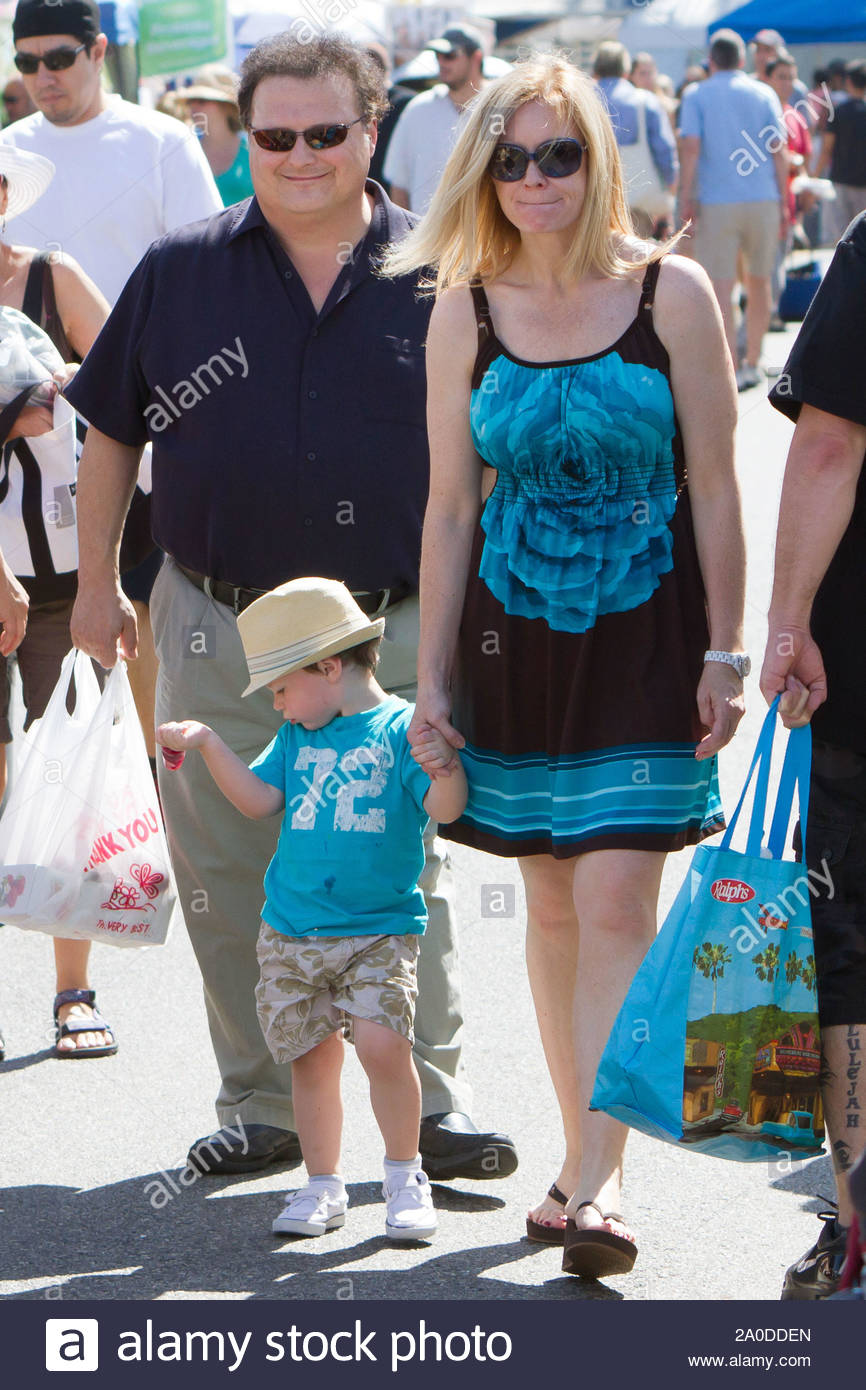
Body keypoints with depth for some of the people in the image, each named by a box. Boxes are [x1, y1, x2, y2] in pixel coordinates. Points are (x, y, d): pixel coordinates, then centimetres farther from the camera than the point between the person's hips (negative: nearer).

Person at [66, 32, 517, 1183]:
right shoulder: (180, 272, 3)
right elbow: (111, 432, 11)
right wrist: (97, 583, 9)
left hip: (391, 637, -1)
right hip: (218, 635, 2)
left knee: (401, 874, 3)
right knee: (227, 885, 7)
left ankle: (434, 1101, 14)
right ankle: (262, 1106, 20)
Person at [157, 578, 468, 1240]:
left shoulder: (402, 728, -5)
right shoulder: (297, 736, 13)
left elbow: (445, 809, -12)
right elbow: (260, 799, 10)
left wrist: (445, 770, -33)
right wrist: (208, 744, 2)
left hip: (380, 931, -5)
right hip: (291, 932, 5)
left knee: (383, 1046, -18)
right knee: (312, 1058, 6)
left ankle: (405, 1177, 1)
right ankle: (323, 1185, 19)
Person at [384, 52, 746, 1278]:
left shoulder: (670, 293, -4)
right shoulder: (465, 313, 3)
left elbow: (714, 487, -2)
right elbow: (451, 506, 7)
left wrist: (725, 652, -4)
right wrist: (431, 675, 6)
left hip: (644, 631, -3)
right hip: (517, 635, 3)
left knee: (615, 901, -11)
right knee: (552, 904, 9)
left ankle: (602, 1177, -10)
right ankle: (580, 1155, 20)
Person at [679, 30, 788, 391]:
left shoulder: (696, 96, 2)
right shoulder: (764, 94, 7)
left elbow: (691, 147, -8)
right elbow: (779, 151, 3)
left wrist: (686, 199, -5)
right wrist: (783, 203, 8)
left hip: (717, 202, -2)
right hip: (763, 199, 2)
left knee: (720, 287, -2)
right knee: (759, 281, 16)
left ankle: (731, 370, -9)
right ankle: (752, 364, 21)